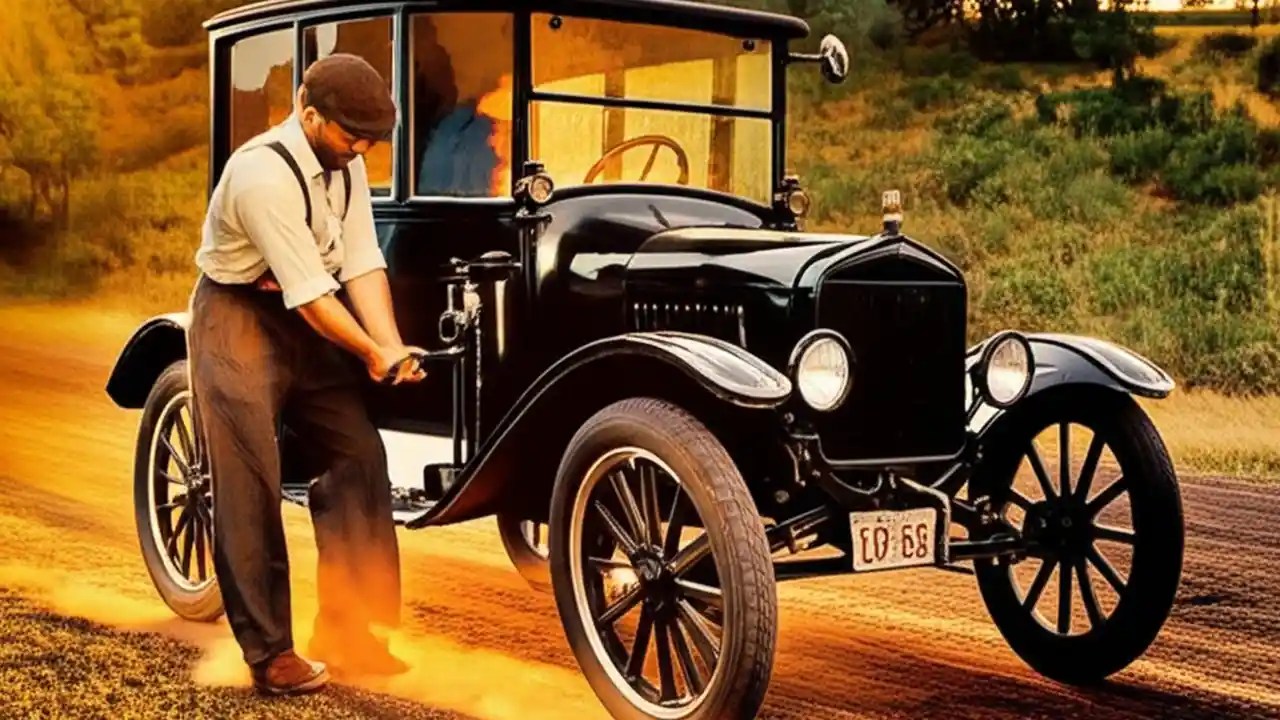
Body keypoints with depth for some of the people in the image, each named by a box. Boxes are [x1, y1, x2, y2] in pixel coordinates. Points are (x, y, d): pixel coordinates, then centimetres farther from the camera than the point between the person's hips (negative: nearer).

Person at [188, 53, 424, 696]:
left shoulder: (344, 165, -1)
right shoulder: (263, 175, -27)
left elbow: (362, 264, -4)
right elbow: (309, 292, -26)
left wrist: (392, 347, -15)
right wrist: (375, 353, -15)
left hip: (303, 323, 8)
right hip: (238, 323, -8)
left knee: (359, 459, 4)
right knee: (251, 488, -7)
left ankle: (349, 631, 15)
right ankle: (269, 653, 4)